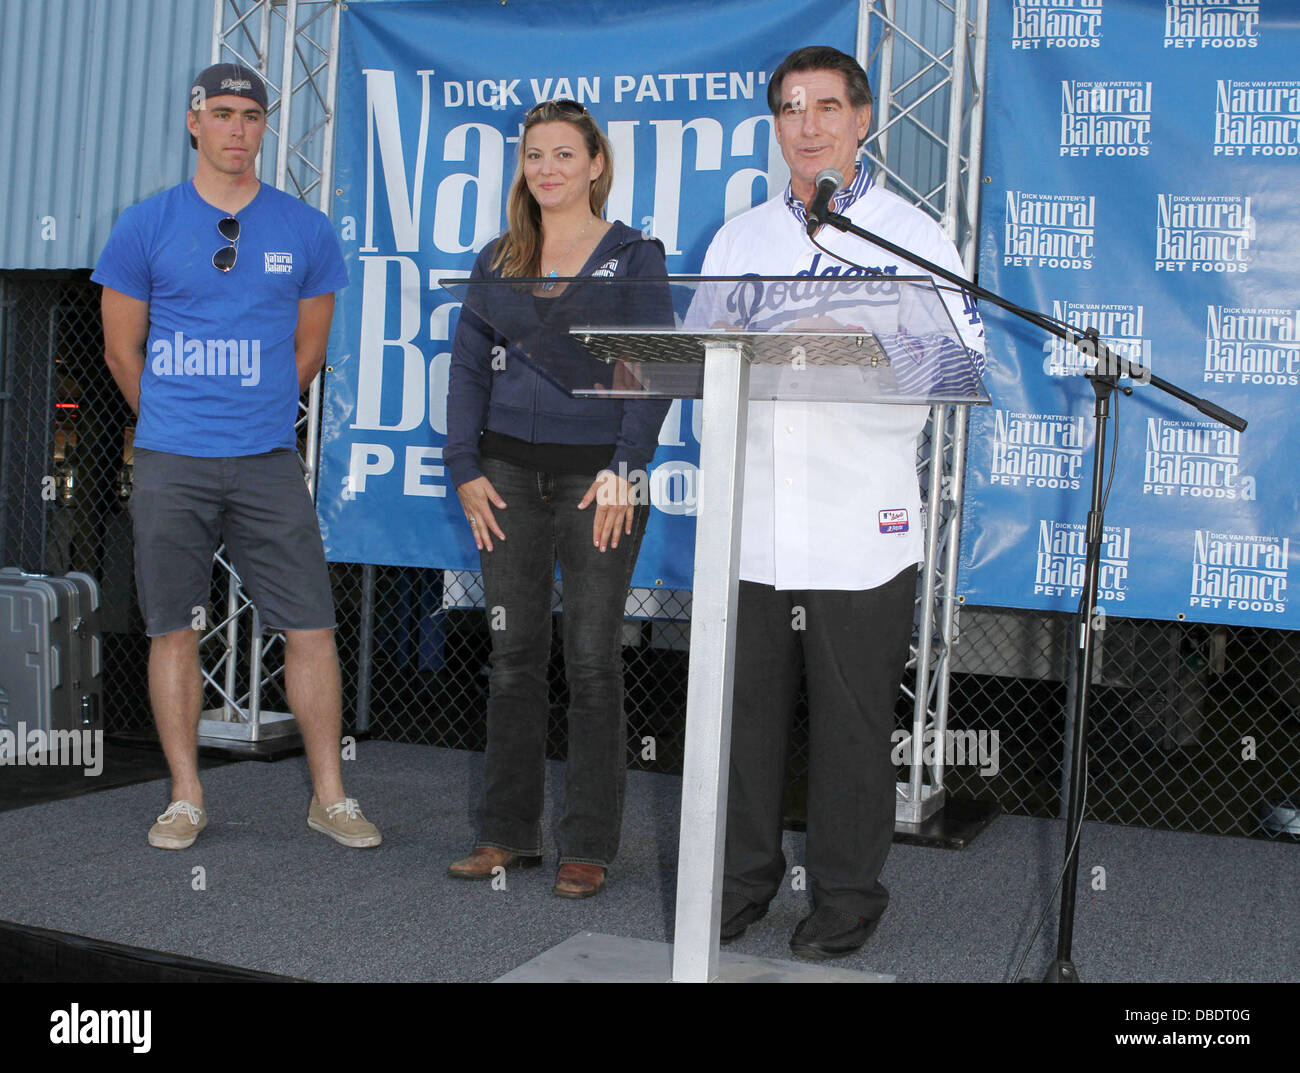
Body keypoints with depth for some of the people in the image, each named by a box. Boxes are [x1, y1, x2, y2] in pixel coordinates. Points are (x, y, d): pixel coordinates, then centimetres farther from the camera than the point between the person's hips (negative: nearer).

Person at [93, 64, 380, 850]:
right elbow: (122, 351, 10)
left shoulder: (306, 231, 6)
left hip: (269, 461, 1)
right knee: (174, 632, 6)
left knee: (312, 629, -1)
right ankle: (187, 799, 19)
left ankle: (330, 797, 11)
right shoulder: (146, 226, 3)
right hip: (171, 463, 0)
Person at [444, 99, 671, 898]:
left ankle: (590, 846, 10)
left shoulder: (635, 257, 2)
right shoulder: (497, 262, 13)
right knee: (514, 653, 7)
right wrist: (466, 469, 1)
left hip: (597, 473, -3)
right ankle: (510, 832, 18)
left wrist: (624, 471, -14)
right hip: (510, 473, 4)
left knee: (593, 659, 0)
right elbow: (469, 368, 12)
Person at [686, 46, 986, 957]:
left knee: (854, 719, 3)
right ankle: (745, 877, 24)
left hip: (861, 527, -3)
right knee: (744, 706, 8)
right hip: (749, 517, 3)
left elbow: (964, 361, -4)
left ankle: (848, 897, 19)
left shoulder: (912, 235, 5)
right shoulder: (739, 239, 16)